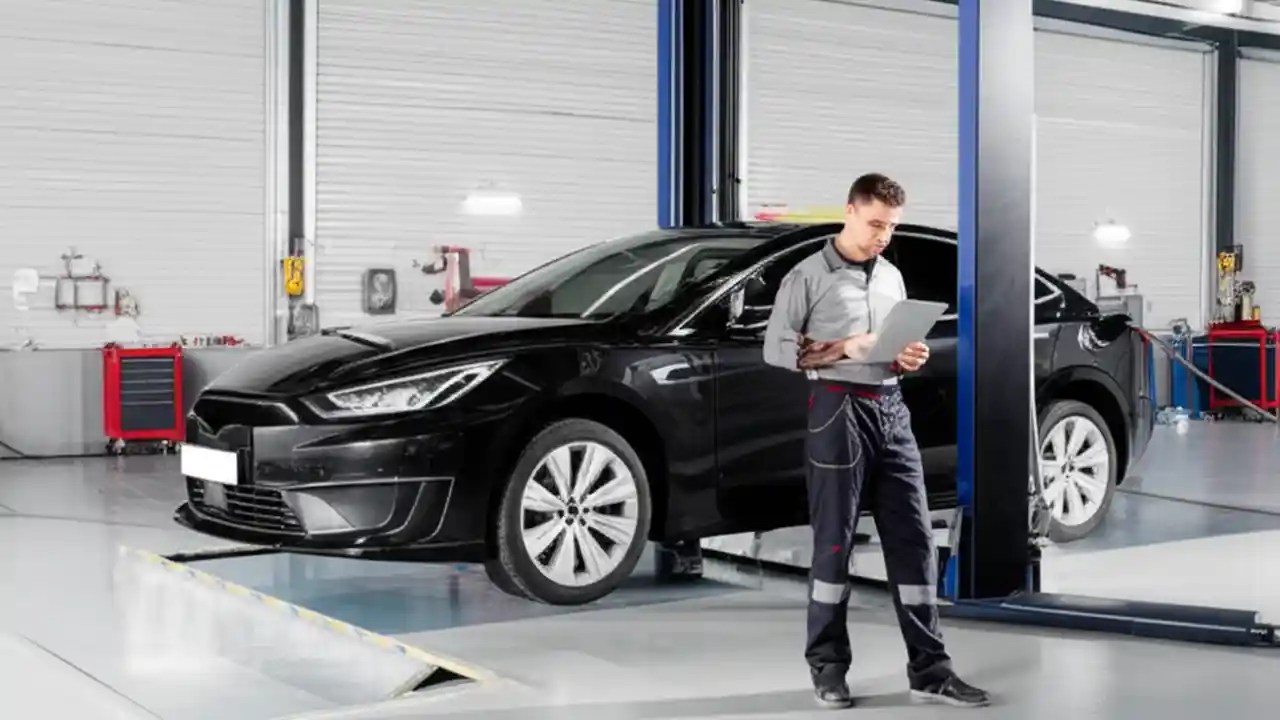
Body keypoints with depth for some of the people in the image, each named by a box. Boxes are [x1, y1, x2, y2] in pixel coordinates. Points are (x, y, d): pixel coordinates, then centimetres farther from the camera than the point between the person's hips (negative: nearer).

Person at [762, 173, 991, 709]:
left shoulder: (892, 278, 19)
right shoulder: (810, 276, 0)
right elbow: (776, 348, -5)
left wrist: (910, 359, 1)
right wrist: (844, 348, -15)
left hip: (891, 409, 6)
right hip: (839, 409, -6)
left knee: (913, 538, 2)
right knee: (833, 541, 0)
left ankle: (929, 669, 5)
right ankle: (828, 665, 11)